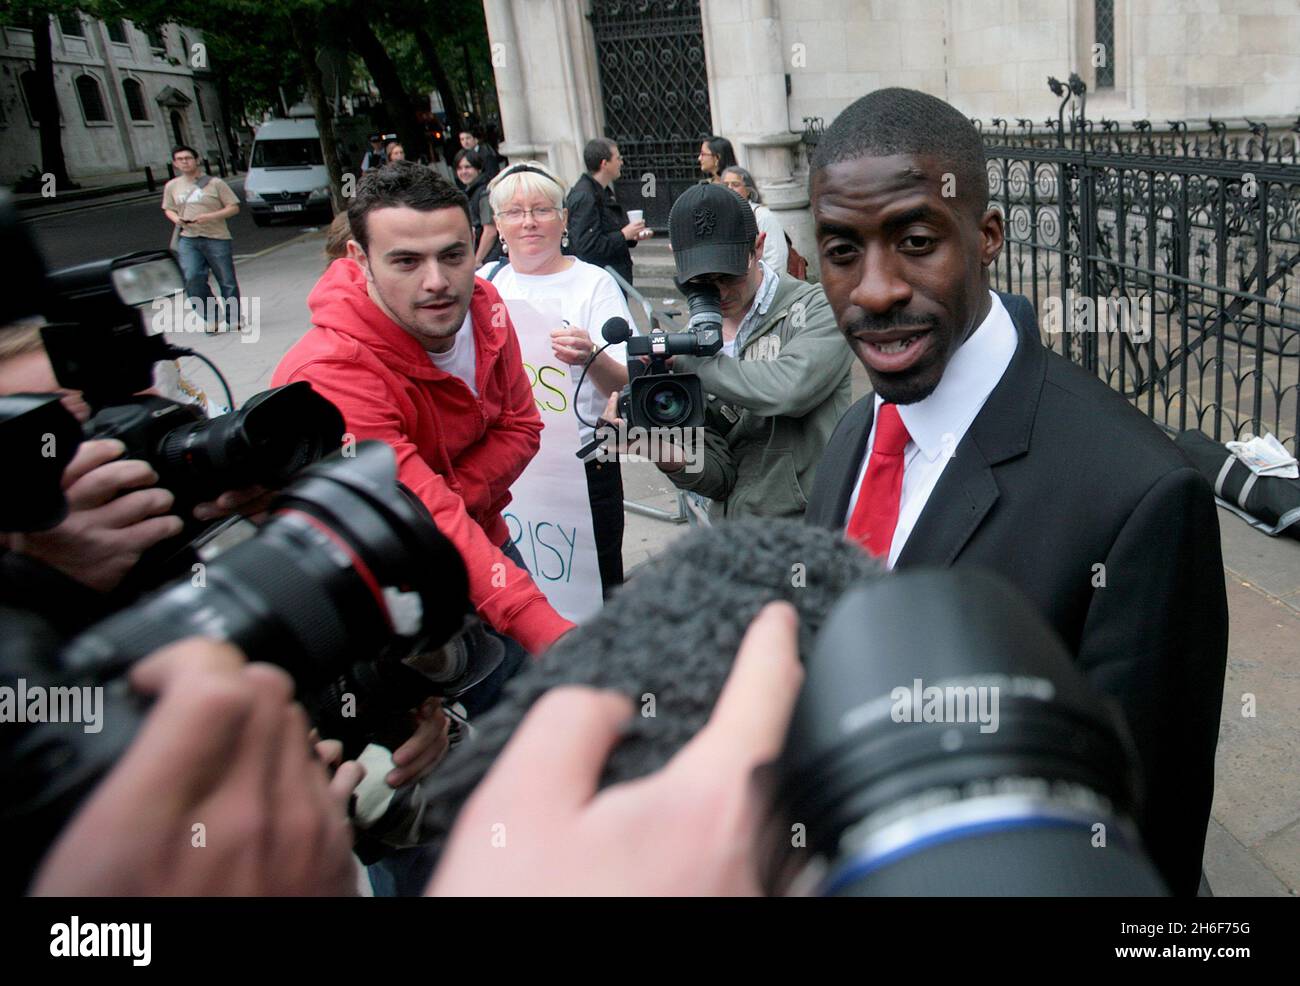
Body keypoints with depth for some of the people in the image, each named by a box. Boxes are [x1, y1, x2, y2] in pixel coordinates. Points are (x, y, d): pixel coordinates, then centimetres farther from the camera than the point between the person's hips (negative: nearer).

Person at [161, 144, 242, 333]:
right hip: (187, 239, 2)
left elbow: (234, 207, -1)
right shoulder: (172, 186, 11)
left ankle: (232, 319, 17)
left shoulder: (214, 183, -1)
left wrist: (210, 216, -15)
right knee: (192, 279, -15)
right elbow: (168, 209, 23)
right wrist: (176, 218, -1)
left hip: (216, 237, -2)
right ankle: (210, 318, -2)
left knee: (227, 281, 2)